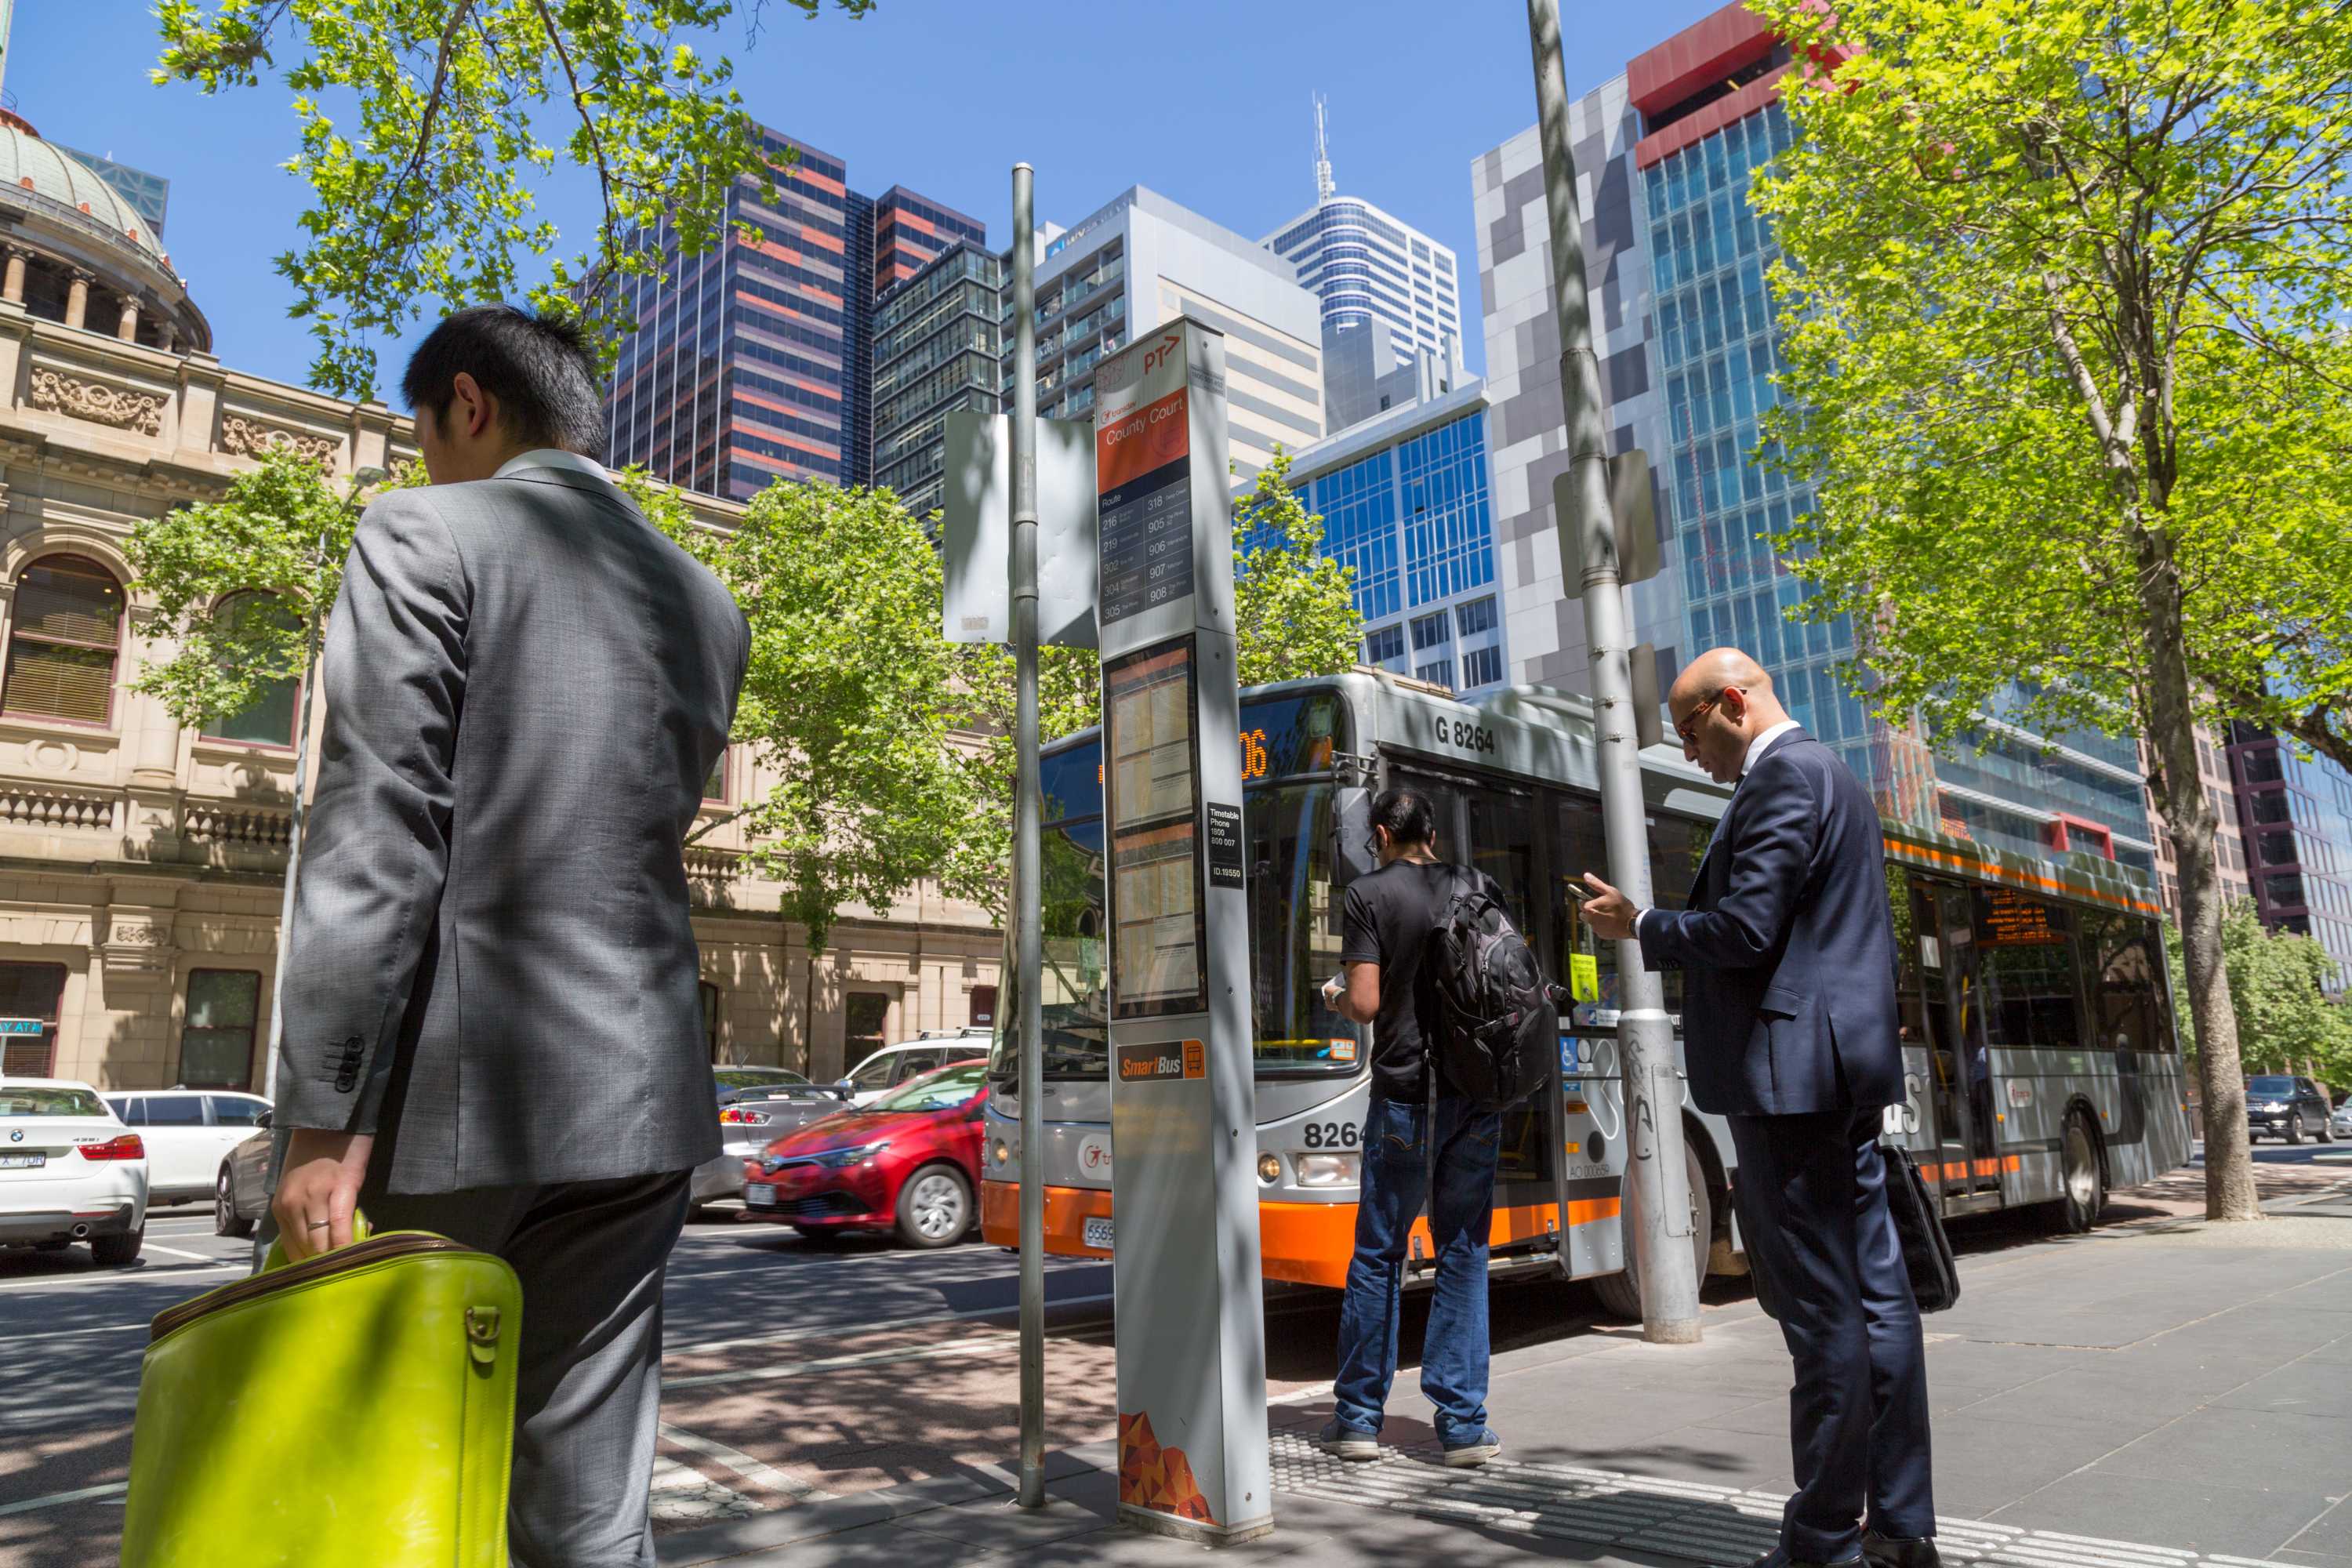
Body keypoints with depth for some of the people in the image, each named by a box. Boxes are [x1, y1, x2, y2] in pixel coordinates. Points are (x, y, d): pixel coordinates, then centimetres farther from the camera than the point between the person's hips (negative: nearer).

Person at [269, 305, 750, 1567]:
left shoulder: (425, 536, -3)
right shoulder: (706, 602, 14)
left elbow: (374, 841, -12)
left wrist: (321, 1119, -11)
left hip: (453, 1092, -4)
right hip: (636, 1097, 5)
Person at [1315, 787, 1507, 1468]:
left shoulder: (1370, 892, -5)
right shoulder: (1482, 889, 7)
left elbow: (1366, 1004, -11)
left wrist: (1334, 997, 10)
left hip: (1404, 1094, -3)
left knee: (1377, 1255, 8)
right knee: (1463, 1254, 9)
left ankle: (1359, 1417, 15)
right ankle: (1463, 1423, 11)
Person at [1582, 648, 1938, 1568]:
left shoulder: (1783, 776, -12)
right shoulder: (1833, 777, 20)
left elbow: (1743, 932, -20)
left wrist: (1639, 926, -6)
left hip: (1789, 1074, -10)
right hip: (1847, 1063, 10)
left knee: (1822, 1309, -4)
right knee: (1875, 1294, 12)